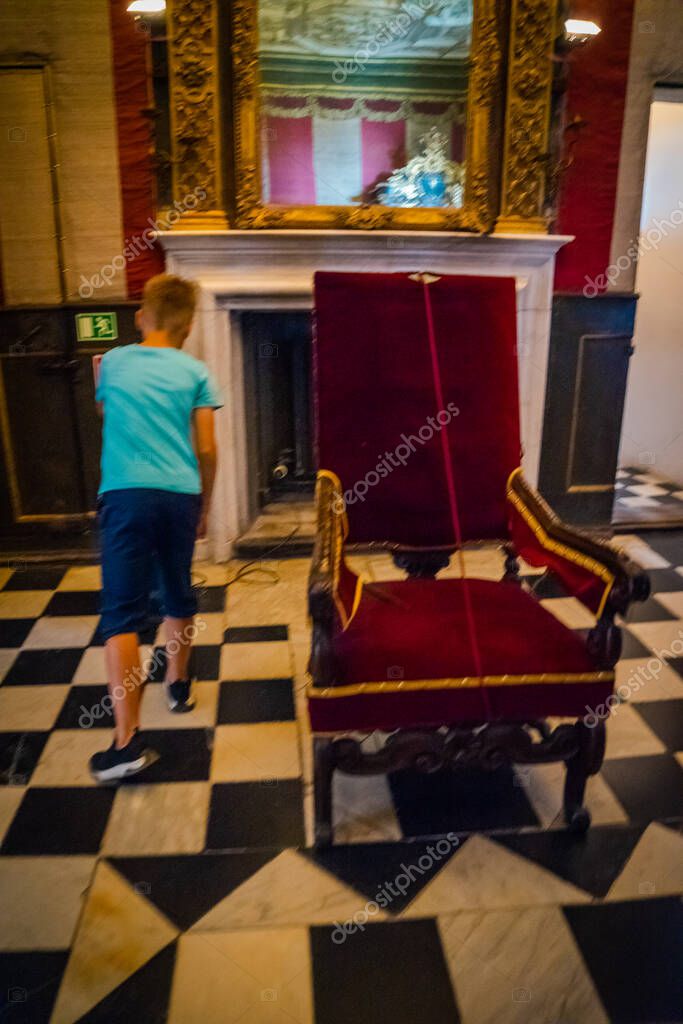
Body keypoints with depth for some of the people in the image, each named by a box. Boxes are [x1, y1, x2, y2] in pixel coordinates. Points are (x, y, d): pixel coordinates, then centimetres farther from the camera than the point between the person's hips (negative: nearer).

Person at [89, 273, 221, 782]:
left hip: (125, 494, -1)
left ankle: (128, 739, -8)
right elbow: (206, 449, 4)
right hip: (180, 495, 1)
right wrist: (205, 506, 16)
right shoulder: (195, 371, 8)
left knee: (123, 613, -3)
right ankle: (179, 683, 40)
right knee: (179, 594, 20)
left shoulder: (112, 363, 11)